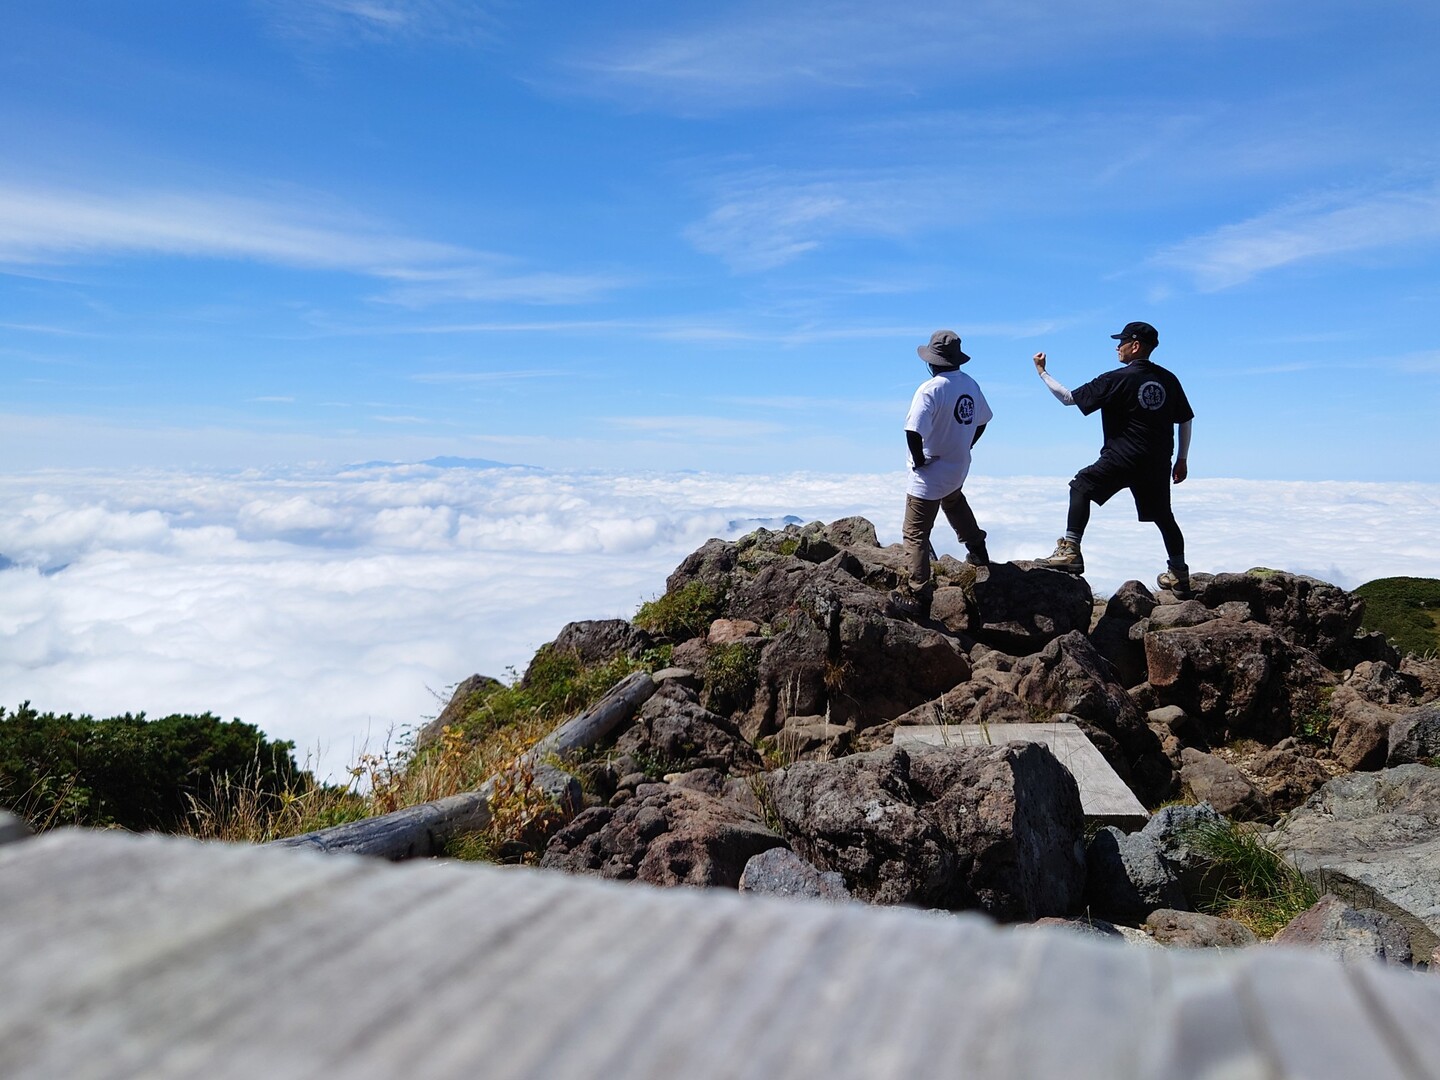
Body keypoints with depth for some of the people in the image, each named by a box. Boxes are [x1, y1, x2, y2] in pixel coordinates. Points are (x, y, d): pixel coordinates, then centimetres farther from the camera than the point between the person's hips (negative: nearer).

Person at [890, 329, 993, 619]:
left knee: (916, 535, -2)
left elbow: (914, 432, -31)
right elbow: (981, 423, 13)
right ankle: (978, 551, 51)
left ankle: (918, 596, -4)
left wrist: (919, 460, -15)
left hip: (928, 476, -8)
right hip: (958, 470, 8)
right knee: (954, 502, 39)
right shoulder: (971, 385, 0)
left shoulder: (930, 390, -24)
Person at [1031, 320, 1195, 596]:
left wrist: (1042, 371, 6)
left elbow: (1068, 398, -5)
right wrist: (1182, 459, 22)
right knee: (1163, 515, 16)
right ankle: (1179, 576, 21)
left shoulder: (1117, 379, -8)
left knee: (1081, 488, 8)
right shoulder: (1168, 379, 9)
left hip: (1122, 459, -6)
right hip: (1158, 463, 6)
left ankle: (1071, 551, -2)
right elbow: (1185, 421, 13)